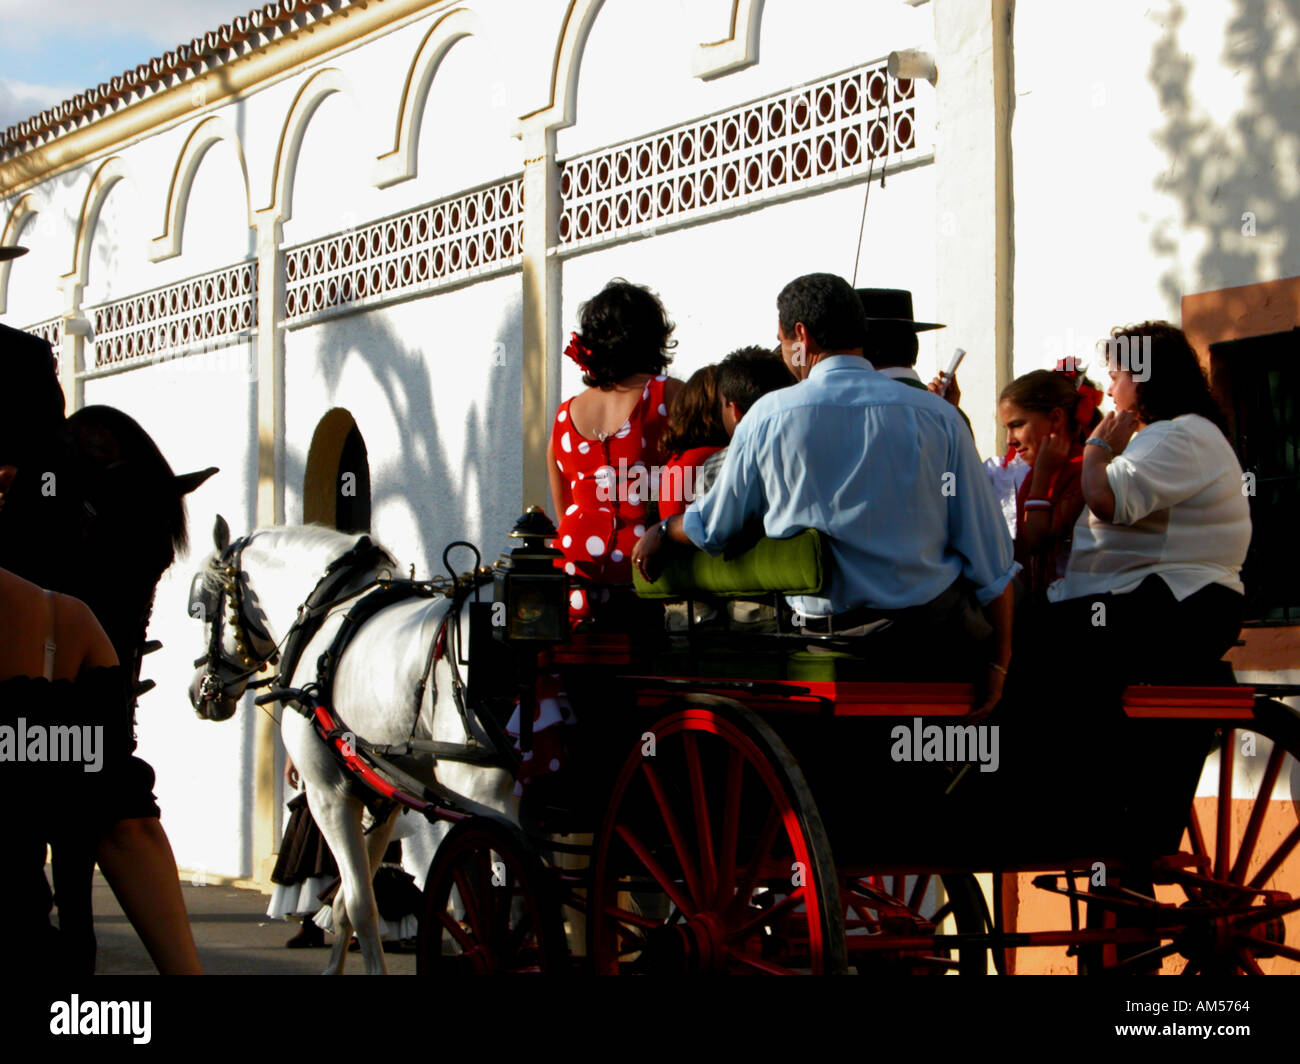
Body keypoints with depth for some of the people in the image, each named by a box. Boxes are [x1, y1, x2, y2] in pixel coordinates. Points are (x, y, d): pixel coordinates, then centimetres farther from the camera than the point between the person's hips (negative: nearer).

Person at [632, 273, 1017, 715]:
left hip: (825, 629, 1)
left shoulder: (768, 417, -3)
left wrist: (660, 533, 34)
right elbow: (989, 551, -1)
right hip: (937, 628, -1)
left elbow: (712, 526, 12)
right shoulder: (938, 417, -2)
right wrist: (1000, 660, 7)